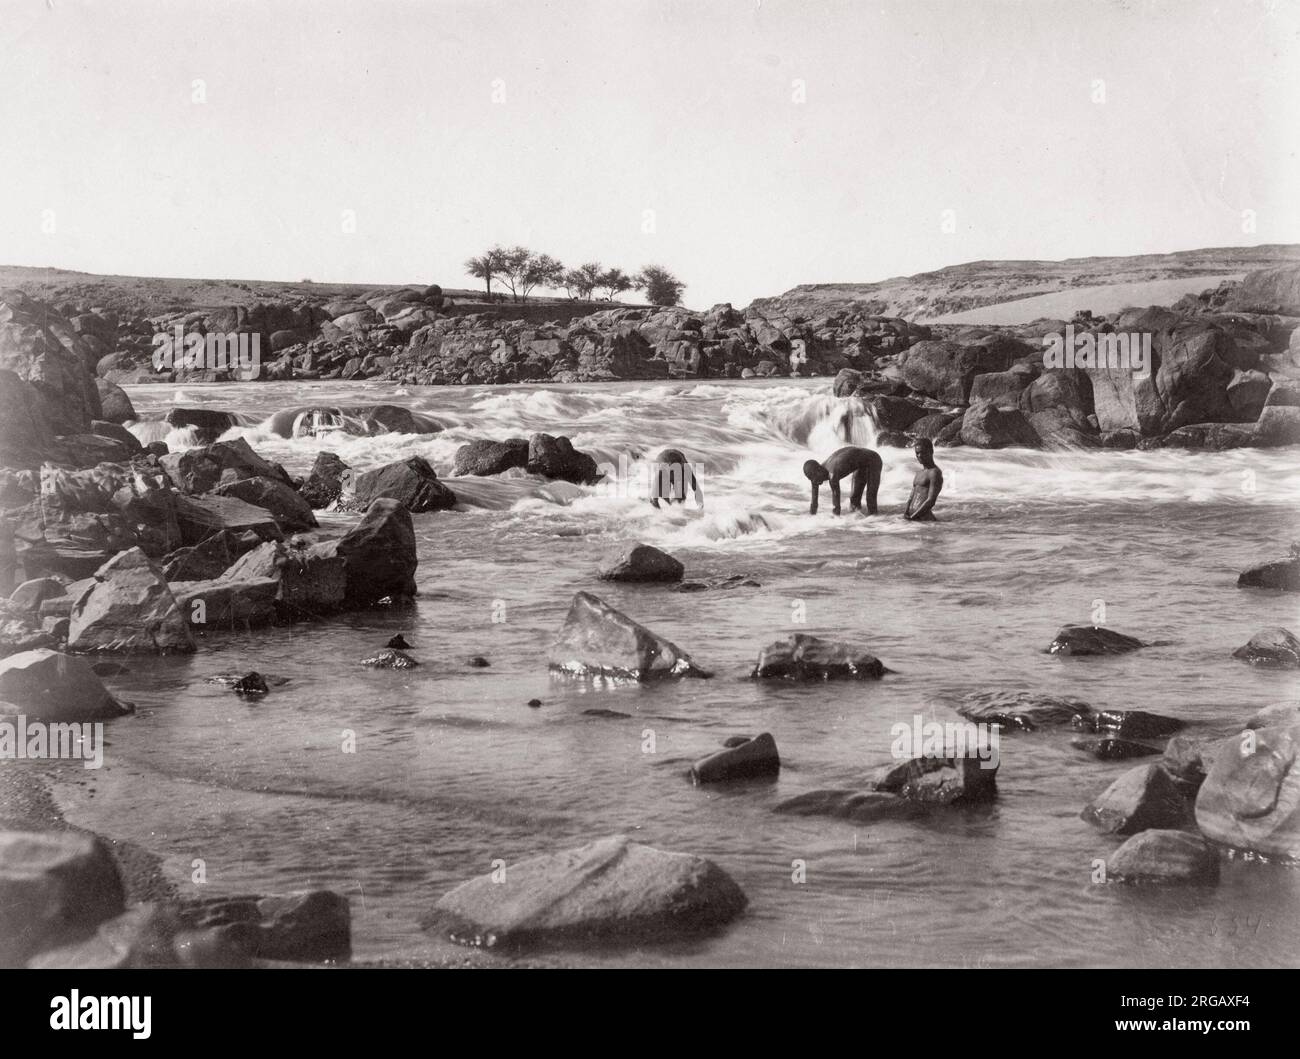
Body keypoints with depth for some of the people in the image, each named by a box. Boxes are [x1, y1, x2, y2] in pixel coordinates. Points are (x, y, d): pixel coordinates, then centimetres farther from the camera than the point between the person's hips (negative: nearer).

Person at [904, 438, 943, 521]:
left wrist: (911, 518, -15)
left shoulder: (934, 473, -3)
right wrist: (906, 513, 2)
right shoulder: (919, 473, 23)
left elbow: (931, 501, -12)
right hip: (912, 517, 7)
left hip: (924, 518, -7)